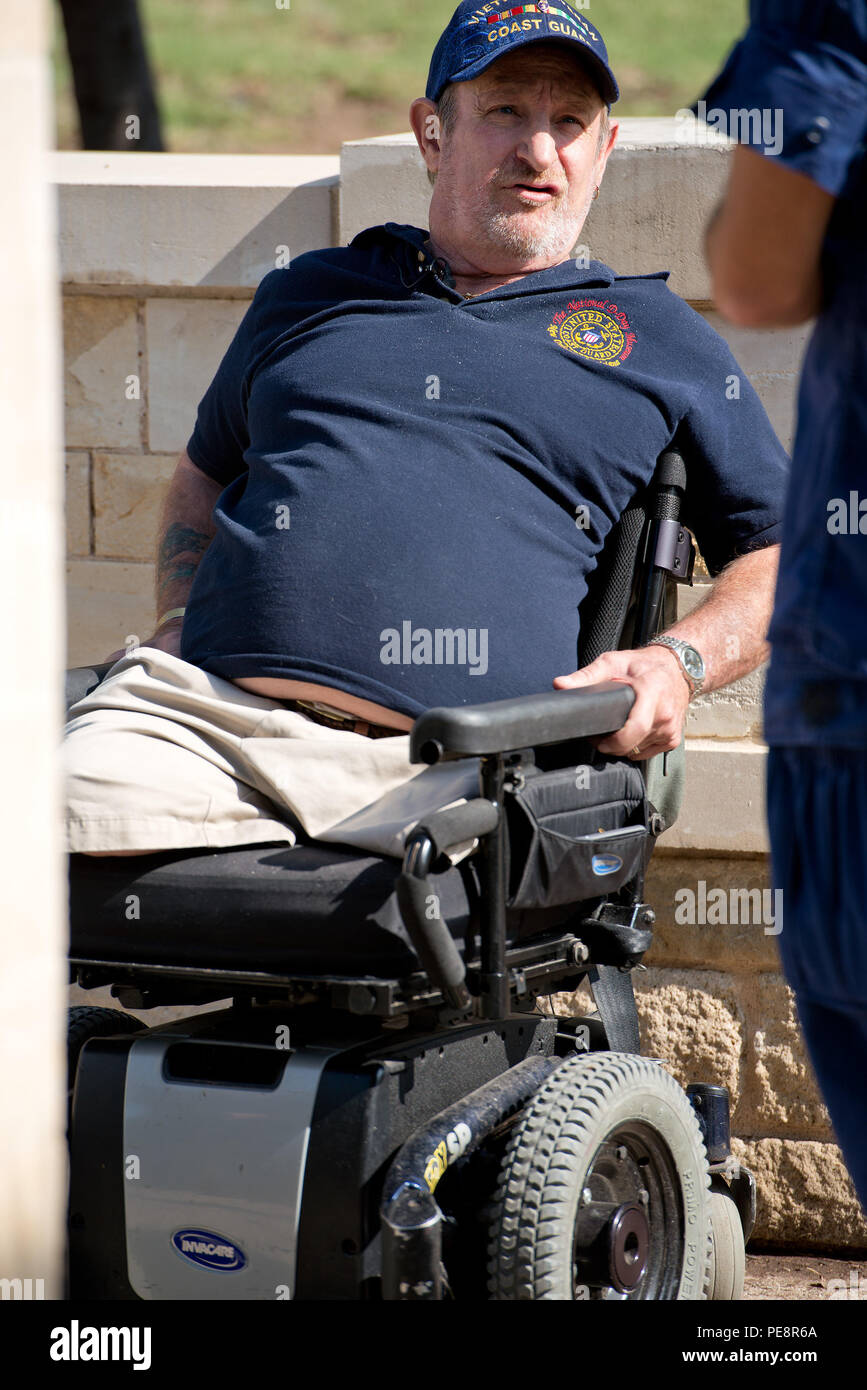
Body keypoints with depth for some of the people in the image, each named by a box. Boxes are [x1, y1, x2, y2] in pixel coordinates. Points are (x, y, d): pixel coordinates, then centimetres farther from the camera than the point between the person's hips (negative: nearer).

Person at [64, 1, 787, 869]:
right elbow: (205, 473, 41)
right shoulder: (308, 294, 29)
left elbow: (785, 551, 22)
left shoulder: (662, 341, 22)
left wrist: (680, 661, 2)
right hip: (204, 702, 1)